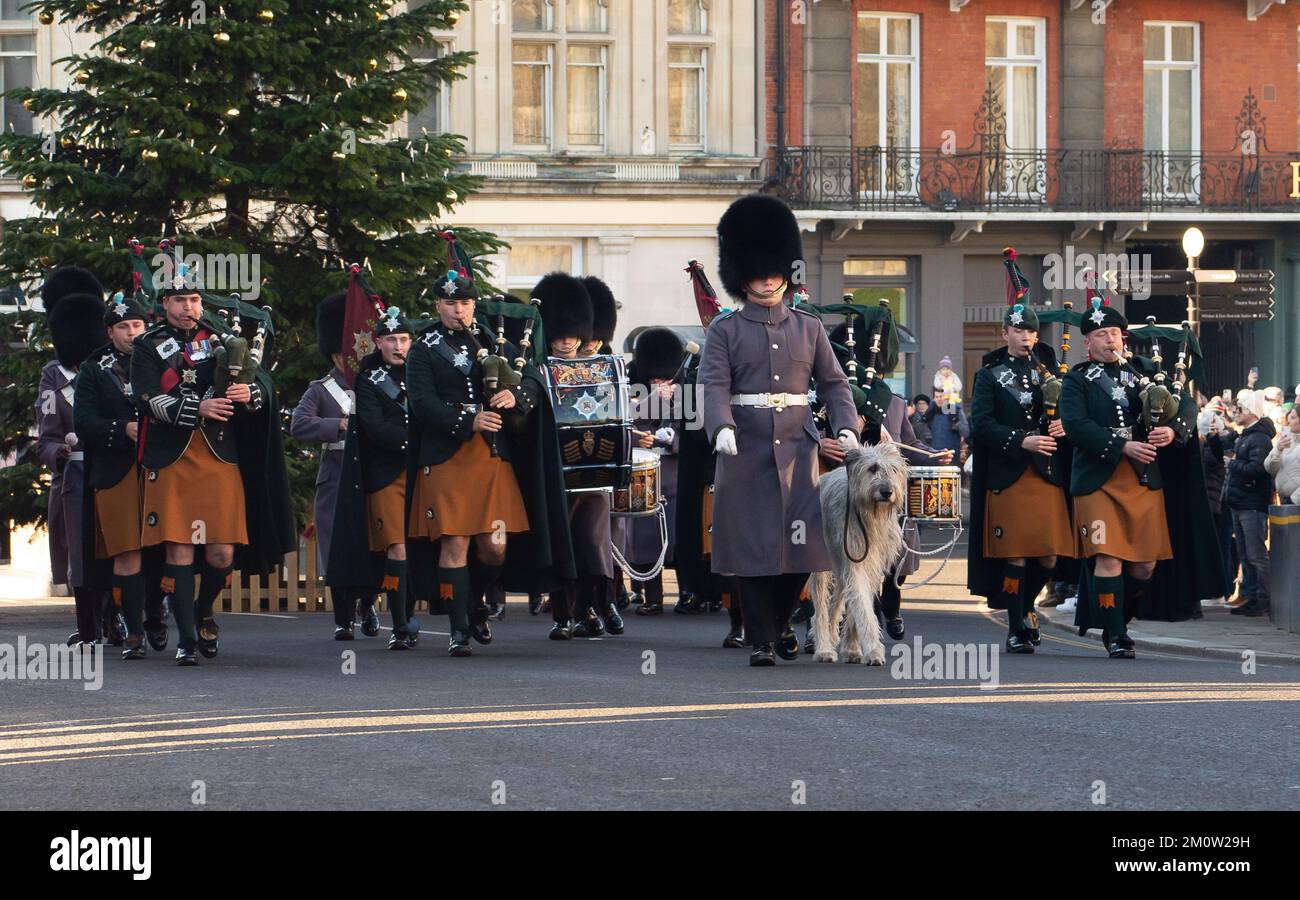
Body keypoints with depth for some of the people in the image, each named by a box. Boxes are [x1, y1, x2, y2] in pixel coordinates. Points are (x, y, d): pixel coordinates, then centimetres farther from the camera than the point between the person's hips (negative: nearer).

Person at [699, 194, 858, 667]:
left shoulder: (808, 327, 11)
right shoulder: (725, 330, 3)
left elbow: (833, 383, 10)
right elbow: (714, 385, -8)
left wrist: (847, 427, -7)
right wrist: (722, 428, -26)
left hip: (797, 447, 2)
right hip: (746, 449, -2)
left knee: (803, 541, 0)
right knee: (752, 545, -2)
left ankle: (780, 621, 24)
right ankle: (761, 641, 5)